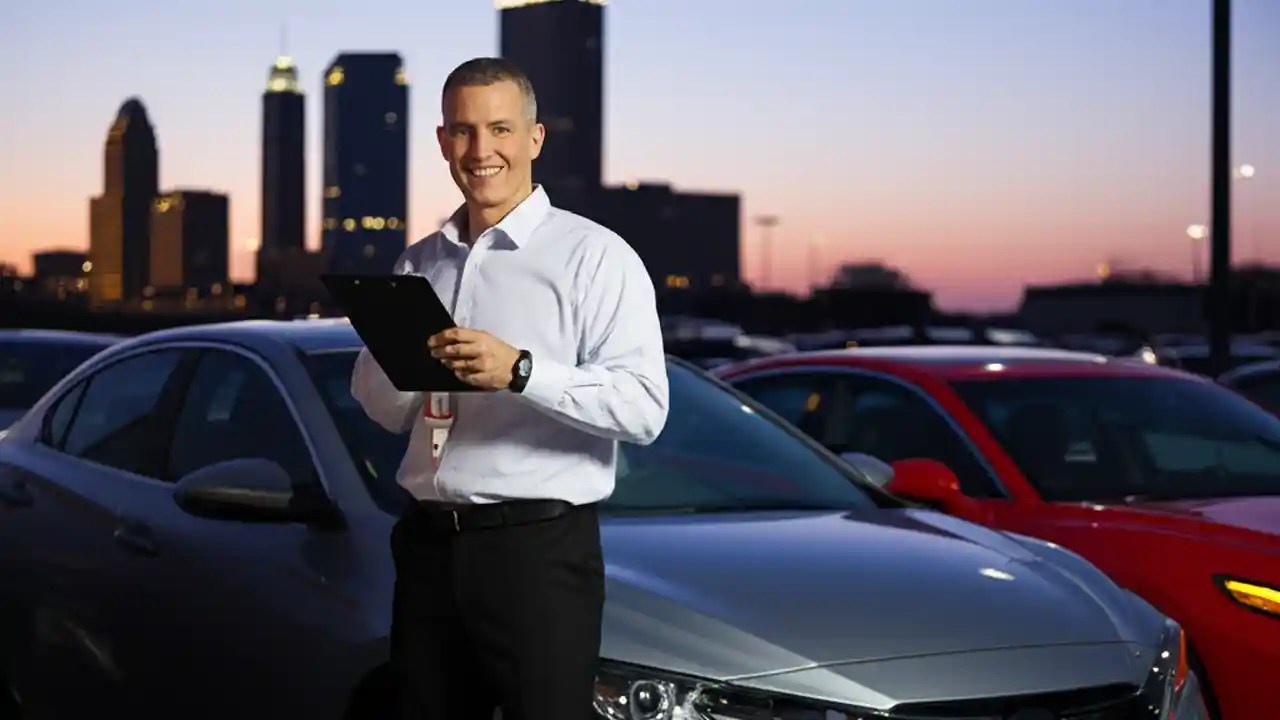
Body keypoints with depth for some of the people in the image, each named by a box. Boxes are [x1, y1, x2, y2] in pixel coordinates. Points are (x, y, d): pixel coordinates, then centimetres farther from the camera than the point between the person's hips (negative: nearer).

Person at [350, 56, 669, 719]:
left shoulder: (593, 256, -6)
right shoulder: (420, 263, 14)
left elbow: (644, 407, -15)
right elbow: (383, 410, 15)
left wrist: (521, 372, -26)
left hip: (539, 548, -5)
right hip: (428, 543, 6)